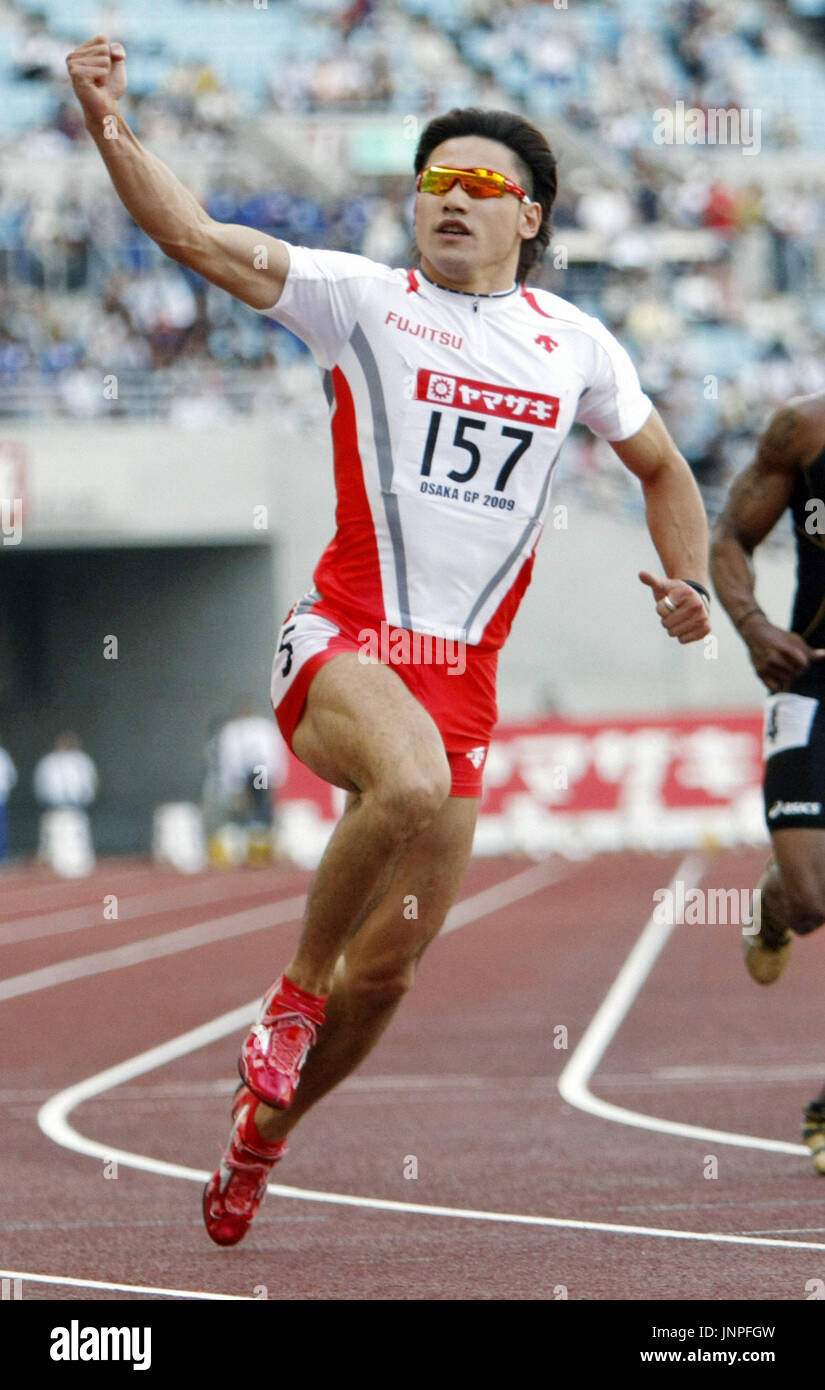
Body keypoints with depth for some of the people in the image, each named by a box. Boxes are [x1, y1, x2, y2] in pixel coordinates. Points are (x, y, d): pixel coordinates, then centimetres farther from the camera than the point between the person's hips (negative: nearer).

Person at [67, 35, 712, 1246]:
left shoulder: (576, 346, 12)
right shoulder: (360, 299, 2)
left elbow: (661, 467, 28)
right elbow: (192, 235, -9)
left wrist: (689, 579, 10)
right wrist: (106, 122, -22)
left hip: (464, 678, 4)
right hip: (346, 642, -4)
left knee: (391, 963, 4)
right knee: (410, 787, -38)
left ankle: (266, 1127, 29)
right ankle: (293, 994, -14)